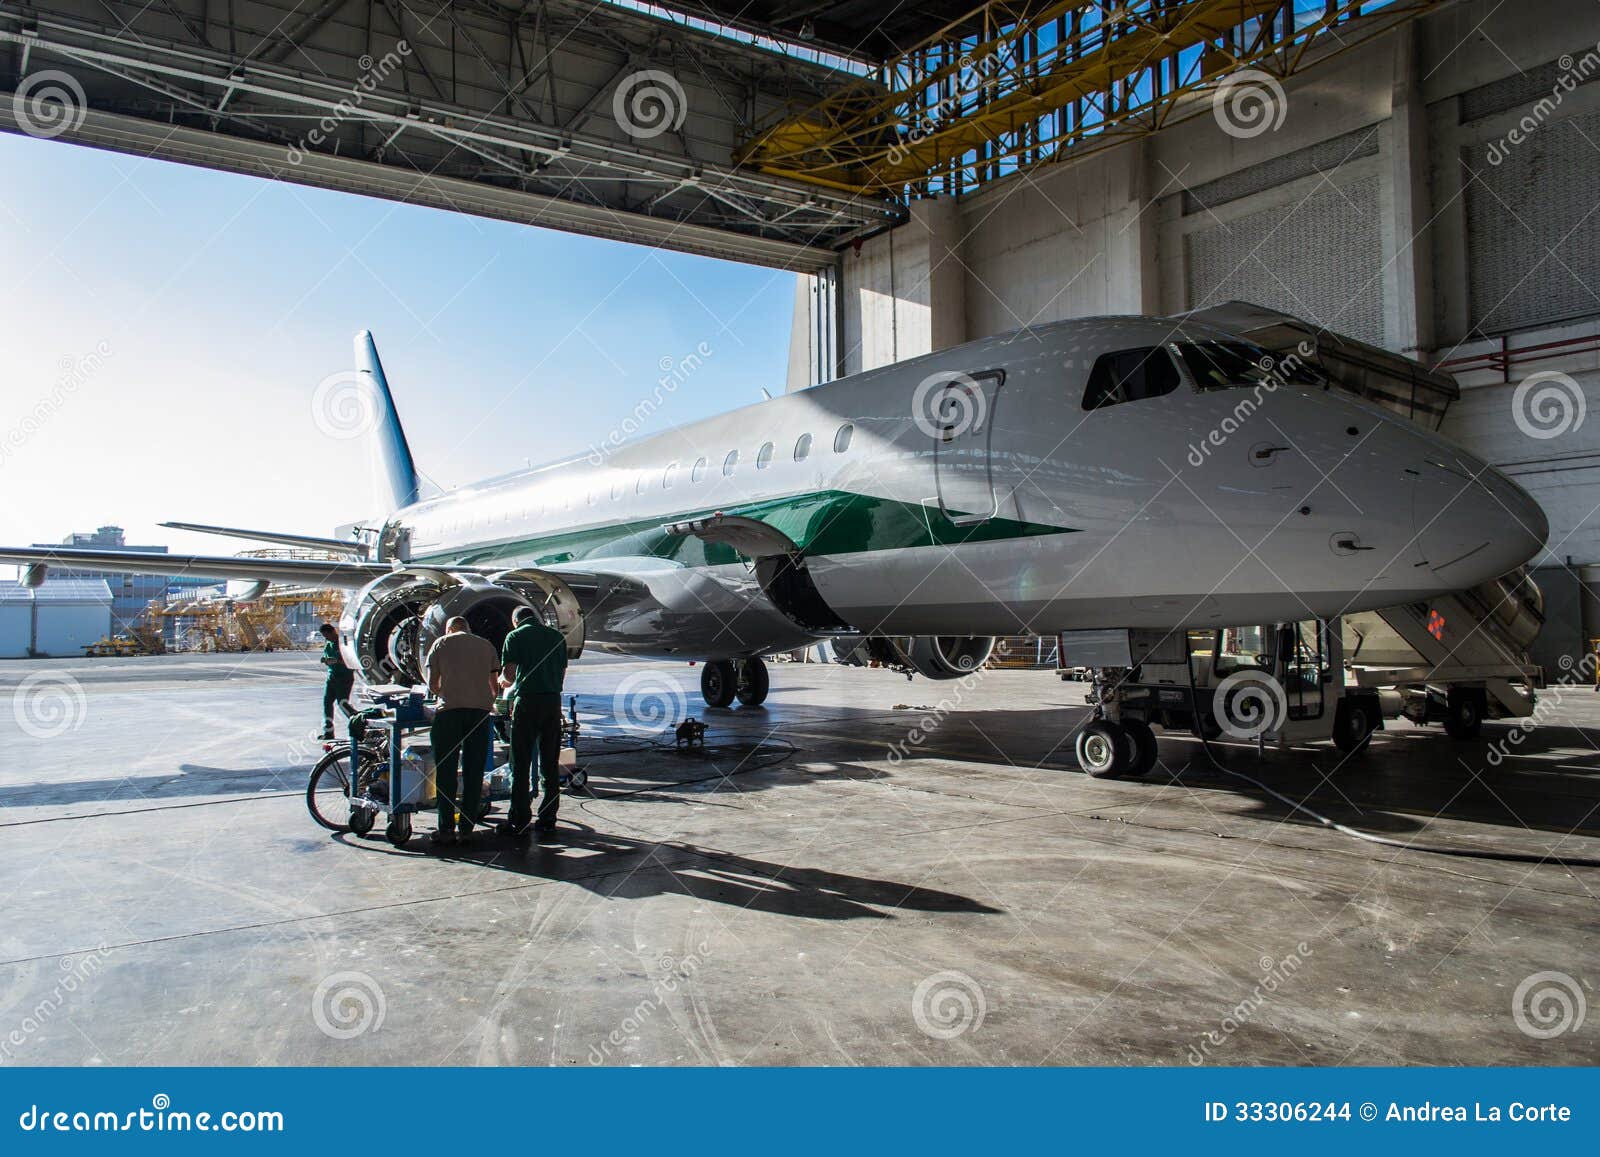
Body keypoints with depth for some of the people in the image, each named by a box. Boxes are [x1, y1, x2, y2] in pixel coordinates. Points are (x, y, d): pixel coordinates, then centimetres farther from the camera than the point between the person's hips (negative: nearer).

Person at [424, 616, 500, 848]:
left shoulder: (440, 644, 12)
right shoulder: (487, 645, 18)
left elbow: (432, 686, 9)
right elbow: (493, 686, 17)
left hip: (450, 709, -2)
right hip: (481, 710, 2)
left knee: (446, 771, 3)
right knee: (474, 772, 6)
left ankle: (446, 829, 0)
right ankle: (466, 828, 8)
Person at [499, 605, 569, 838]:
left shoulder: (515, 636, 1)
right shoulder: (556, 635, 13)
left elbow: (508, 672, -5)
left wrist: (504, 681, 17)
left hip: (527, 700, -4)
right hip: (553, 700, 4)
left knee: (521, 765, 1)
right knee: (550, 764, 10)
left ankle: (520, 822, 1)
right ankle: (547, 820, 12)